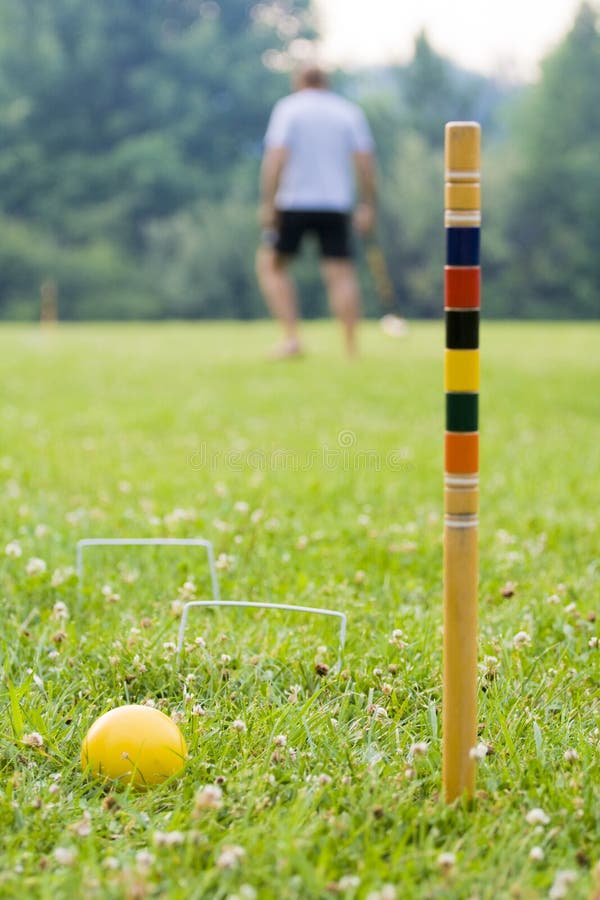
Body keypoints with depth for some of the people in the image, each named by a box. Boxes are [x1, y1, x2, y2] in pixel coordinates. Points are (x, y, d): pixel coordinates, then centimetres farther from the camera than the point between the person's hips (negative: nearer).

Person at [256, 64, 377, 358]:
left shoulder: (288, 107, 3)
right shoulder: (350, 111, 11)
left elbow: (276, 157, -9)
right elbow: (365, 160, 2)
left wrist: (267, 203, -10)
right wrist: (367, 206, 4)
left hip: (294, 202, -2)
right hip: (337, 204, 2)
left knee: (270, 264, 11)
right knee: (342, 273, 3)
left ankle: (291, 337, -3)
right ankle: (351, 348, -5)